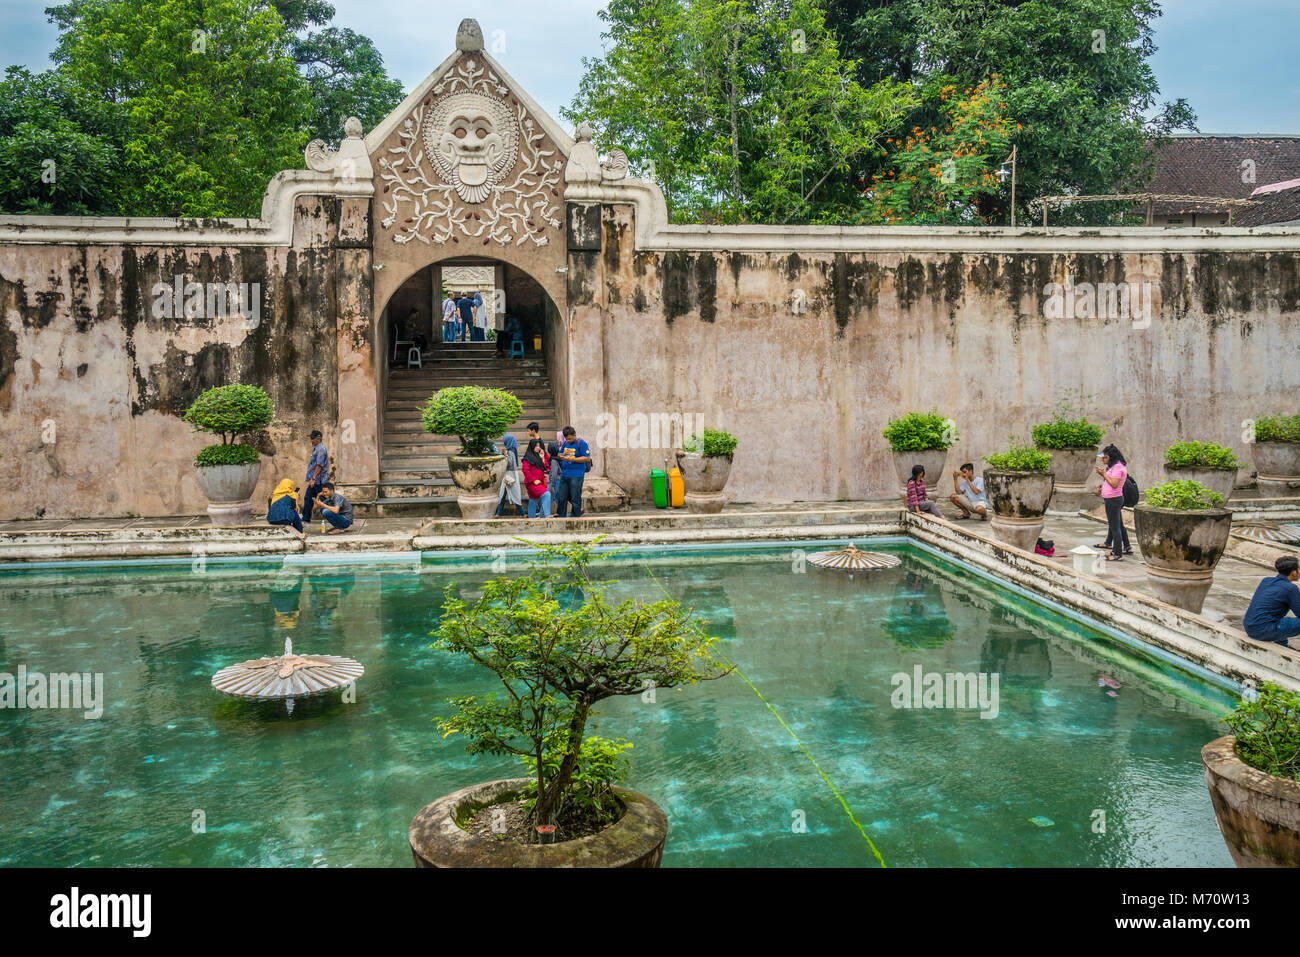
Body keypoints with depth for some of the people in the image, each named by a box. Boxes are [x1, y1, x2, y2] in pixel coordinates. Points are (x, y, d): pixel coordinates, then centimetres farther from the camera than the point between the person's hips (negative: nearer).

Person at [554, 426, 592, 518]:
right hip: (564, 474, 7)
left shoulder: (581, 444, -8)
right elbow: (559, 455, 19)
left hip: (576, 476, -7)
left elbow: (587, 458, -14)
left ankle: (576, 518, 7)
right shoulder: (565, 443, 12)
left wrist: (572, 459, -18)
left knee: (575, 499, -2)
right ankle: (561, 517, 19)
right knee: (561, 498, 9)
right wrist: (563, 455, -6)